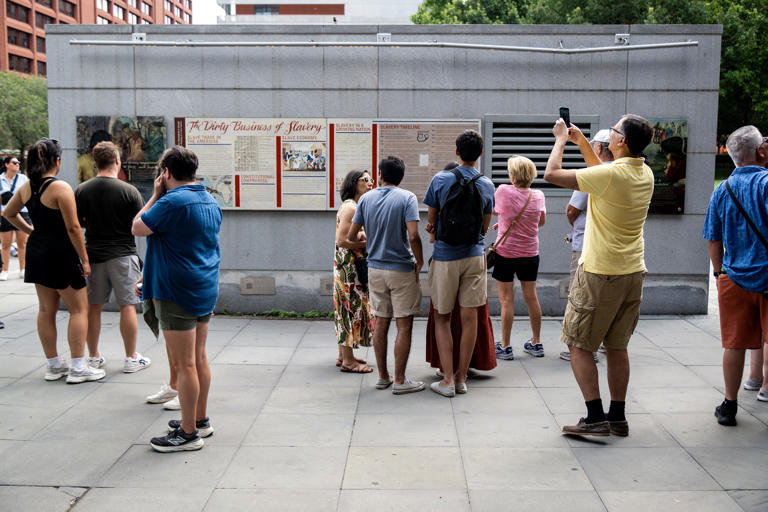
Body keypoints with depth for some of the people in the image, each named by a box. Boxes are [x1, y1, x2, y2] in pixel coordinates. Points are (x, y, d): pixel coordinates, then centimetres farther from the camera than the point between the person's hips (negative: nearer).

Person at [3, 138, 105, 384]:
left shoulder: (26, 187, 5)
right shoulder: (61, 188, -17)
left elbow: (8, 213, 20)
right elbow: (73, 227, -18)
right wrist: (84, 259, -13)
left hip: (37, 252, 8)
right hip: (60, 254, -8)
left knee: (46, 309, 13)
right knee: (79, 309, 2)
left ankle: (53, 365, 22)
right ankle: (78, 368, 2)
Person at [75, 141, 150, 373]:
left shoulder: (81, 190, -1)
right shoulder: (128, 191, -11)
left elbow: (78, 223, 9)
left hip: (93, 254, 3)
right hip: (122, 254, -3)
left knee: (93, 307, 12)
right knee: (127, 306, 3)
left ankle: (94, 357, 21)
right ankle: (131, 358, 9)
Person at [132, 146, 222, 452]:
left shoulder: (172, 202, -18)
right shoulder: (211, 202, 11)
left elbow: (138, 228, -6)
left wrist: (156, 195, 1)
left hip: (178, 294, -9)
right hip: (206, 290, 9)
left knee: (183, 364, -2)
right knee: (199, 359, 17)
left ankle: (189, 432, 6)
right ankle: (200, 420, 28)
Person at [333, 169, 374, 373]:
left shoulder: (356, 206, 16)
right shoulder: (349, 207, -15)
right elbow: (341, 240, -22)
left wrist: (368, 239, 1)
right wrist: (366, 243, -15)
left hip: (351, 269, 10)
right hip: (349, 268, -10)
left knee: (348, 310, 14)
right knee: (351, 310, -6)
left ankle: (344, 355, 22)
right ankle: (348, 361, -1)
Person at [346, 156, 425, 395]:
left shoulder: (366, 198, 3)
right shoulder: (407, 198, -10)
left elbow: (350, 236, 4)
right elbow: (413, 236, -21)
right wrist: (420, 261, -5)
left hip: (375, 268, 5)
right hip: (402, 270, -5)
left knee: (380, 323, 12)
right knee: (404, 326, 2)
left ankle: (383, 376, 20)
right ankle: (399, 380, 6)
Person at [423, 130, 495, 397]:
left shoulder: (440, 180, -7)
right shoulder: (487, 185, 0)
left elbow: (431, 222, -2)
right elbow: (485, 227, 8)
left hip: (445, 257, -2)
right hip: (474, 255, 2)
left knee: (442, 318, 8)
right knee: (469, 317, 6)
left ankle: (448, 379, 5)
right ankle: (461, 377, 13)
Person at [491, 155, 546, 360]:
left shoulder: (503, 191, -14)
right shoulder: (538, 196, -3)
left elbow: (494, 210, 5)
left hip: (506, 252, -4)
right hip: (530, 253, 4)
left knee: (506, 299, 2)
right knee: (531, 297, 13)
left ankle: (505, 347, 6)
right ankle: (536, 343, 23)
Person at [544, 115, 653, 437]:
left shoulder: (611, 175, -20)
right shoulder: (646, 174, 5)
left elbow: (552, 174, -15)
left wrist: (561, 139, 0)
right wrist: (581, 141, 23)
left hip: (600, 274, -7)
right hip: (633, 274, 8)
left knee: (578, 345, 3)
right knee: (617, 347, 14)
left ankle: (595, 418, 1)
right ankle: (618, 418, 21)